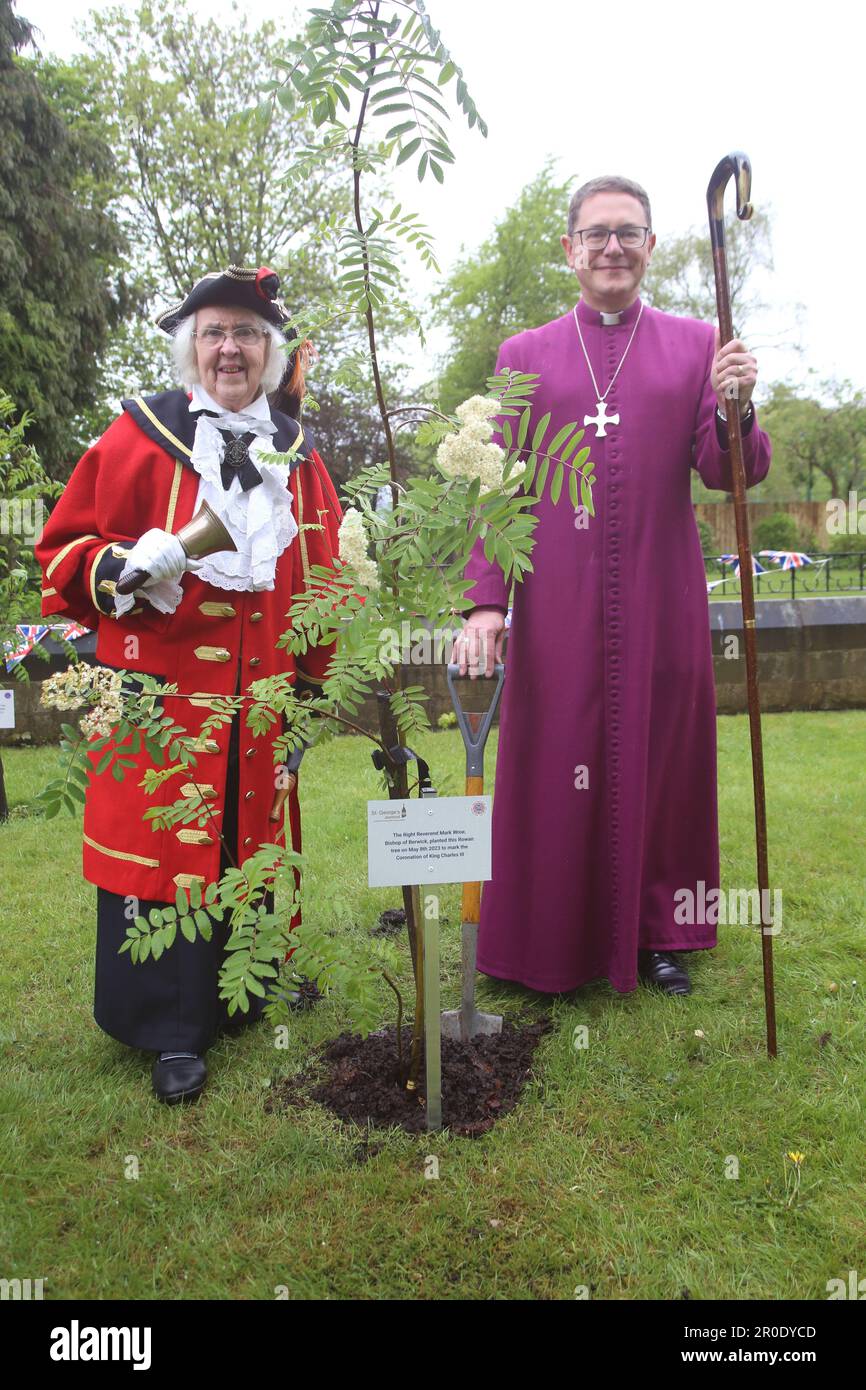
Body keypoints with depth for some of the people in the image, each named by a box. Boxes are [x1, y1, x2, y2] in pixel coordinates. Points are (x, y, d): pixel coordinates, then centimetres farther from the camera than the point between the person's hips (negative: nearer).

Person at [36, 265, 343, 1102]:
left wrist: (313, 671, 14)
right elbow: (63, 553, 1)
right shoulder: (139, 438, 0)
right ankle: (173, 1031, 12)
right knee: (165, 844, -1)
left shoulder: (296, 455, 13)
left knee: (253, 837, 10)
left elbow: (321, 573, 19)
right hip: (161, 688, -4)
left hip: (261, 694, 4)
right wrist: (121, 567, -20)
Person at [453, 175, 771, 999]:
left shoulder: (695, 346, 10)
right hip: (558, 608, 0)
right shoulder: (523, 356, 9)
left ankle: (656, 933, 26)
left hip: (660, 606, 1)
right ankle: (553, 944, 20)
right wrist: (484, 600, -7)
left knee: (660, 761, 8)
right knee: (555, 769, 4)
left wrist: (735, 412, -18)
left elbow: (729, 475, 3)